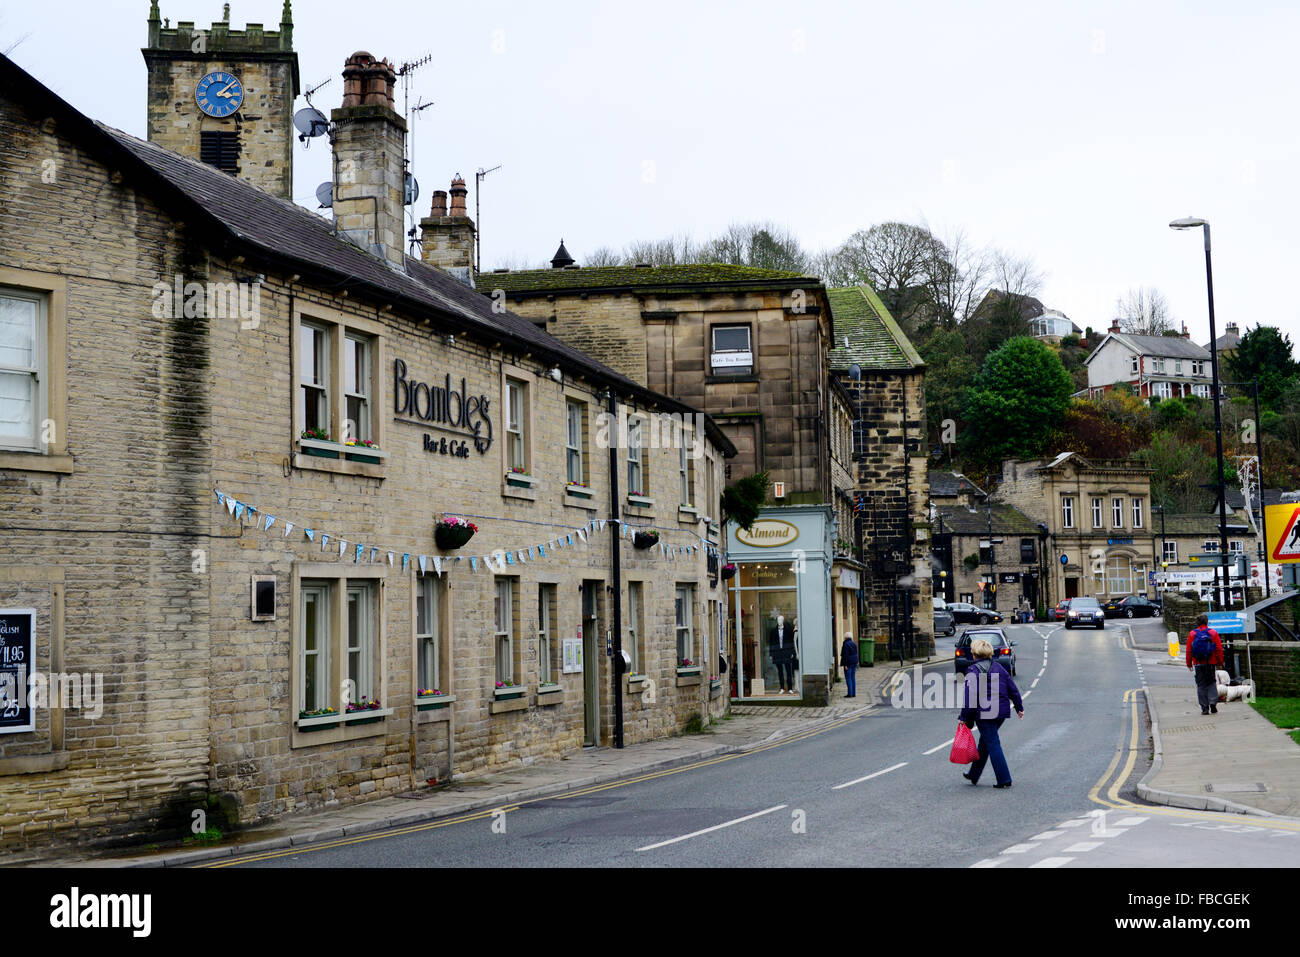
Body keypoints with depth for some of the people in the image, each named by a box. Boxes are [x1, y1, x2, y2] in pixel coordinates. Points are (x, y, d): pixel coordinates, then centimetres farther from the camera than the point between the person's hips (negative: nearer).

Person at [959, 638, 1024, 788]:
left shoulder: (973, 671, -11)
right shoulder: (998, 667, 9)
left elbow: (970, 696, -15)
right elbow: (1013, 689, 12)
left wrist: (964, 717, -9)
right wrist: (1019, 707, 21)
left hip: (984, 714, -7)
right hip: (1002, 712, 7)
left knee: (992, 744, -1)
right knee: (985, 741, 19)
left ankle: (1004, 780, -4)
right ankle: (974, 775, 29)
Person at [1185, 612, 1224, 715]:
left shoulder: (1192, 634, -1)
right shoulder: (1213, 633, -2)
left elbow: (1188, 651, 2)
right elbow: (1219, 649, -2)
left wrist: (1189, 664, 10)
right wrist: (1220, 663, 6)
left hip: (1198, 664, 0)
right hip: (1210, 664, 0)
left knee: (1201, 686, 5)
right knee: (1211, 683, 14)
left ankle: (1204, 708, 4)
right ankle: (1213, 702, -4)